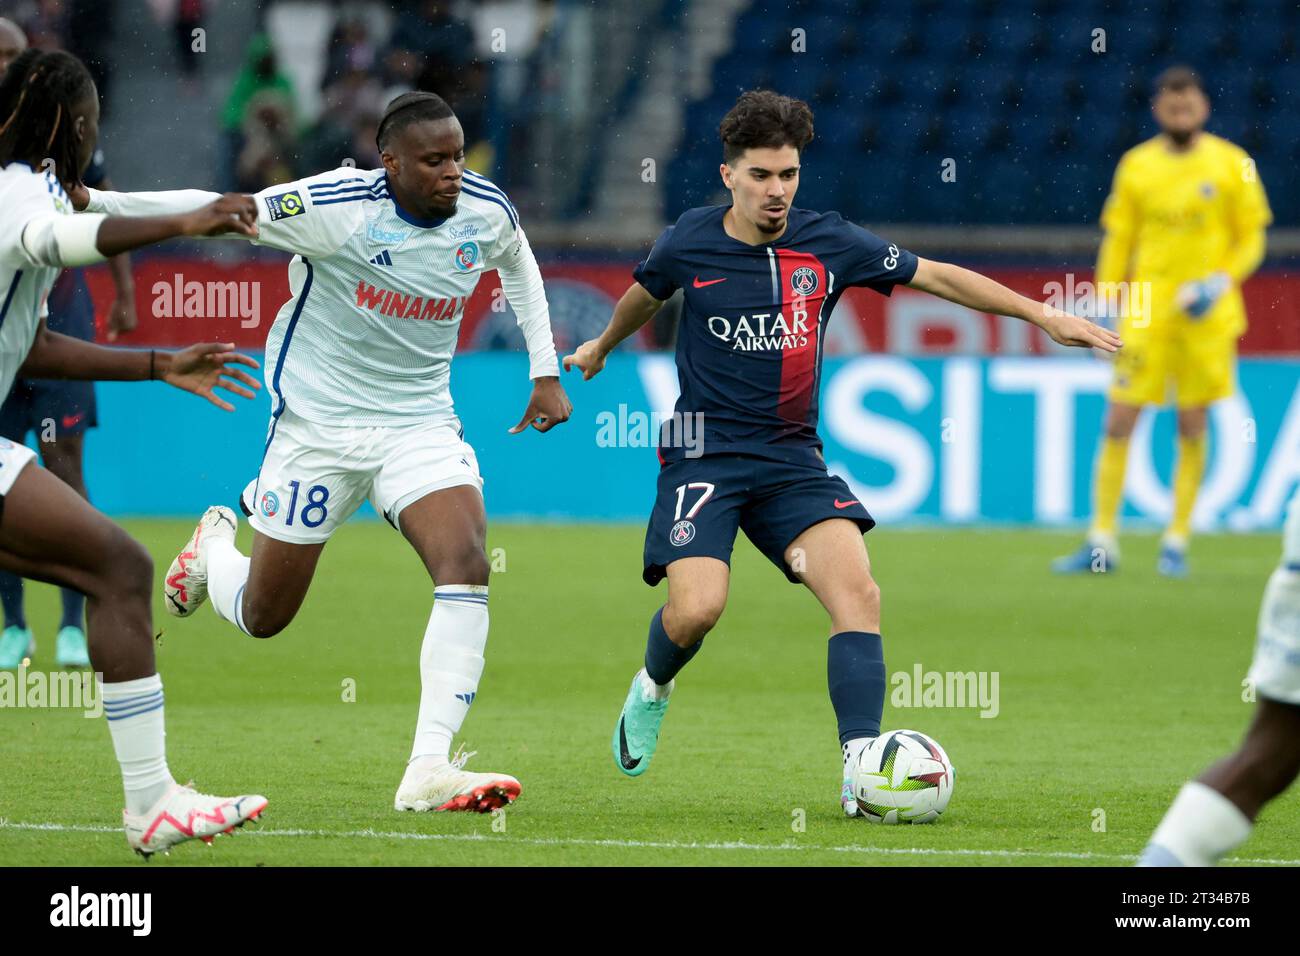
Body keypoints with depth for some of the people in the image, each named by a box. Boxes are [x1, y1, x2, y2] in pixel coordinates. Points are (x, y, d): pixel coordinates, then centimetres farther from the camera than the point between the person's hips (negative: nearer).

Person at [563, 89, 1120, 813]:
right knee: (697, 609, -21)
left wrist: (1043, 315, 4)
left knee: (858, 592, -19)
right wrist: (601, 349, 39)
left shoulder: (829, 243, -2)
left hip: (793, 457, 2)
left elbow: (938, 276, 7)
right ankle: (653, 688, 16)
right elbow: (644, 296, 20)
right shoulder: (689, 244, -4)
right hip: (705, 452, -2)